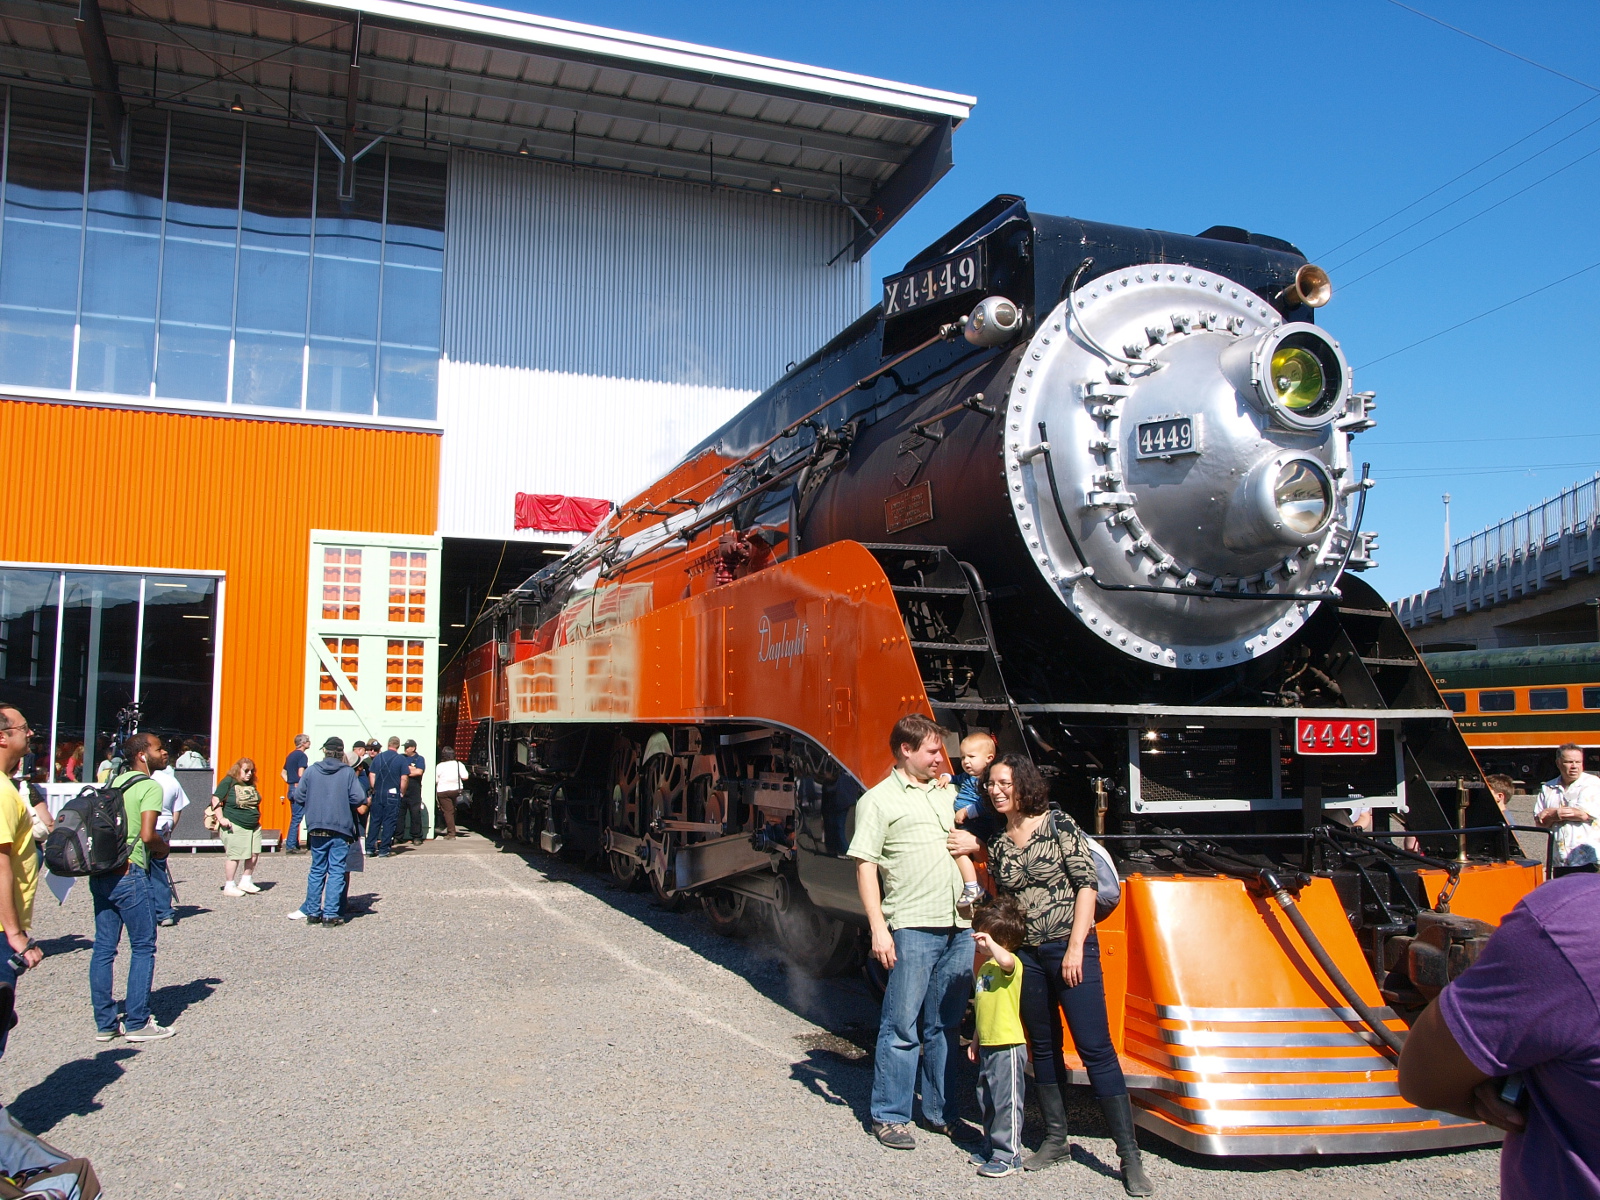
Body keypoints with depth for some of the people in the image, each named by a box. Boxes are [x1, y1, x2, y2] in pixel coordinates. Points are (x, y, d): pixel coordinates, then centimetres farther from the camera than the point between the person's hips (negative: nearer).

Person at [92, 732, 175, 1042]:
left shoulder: (114, 782, 15)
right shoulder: (150, 787, -9)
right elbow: (148, 835, -19)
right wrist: (164, 848, 1)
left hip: (100, 873, 8)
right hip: (129, 873, -8)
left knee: (104, 947, 10)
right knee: (143, 947, 1)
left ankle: (104, 1023, 15)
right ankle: (137, 1023, 4)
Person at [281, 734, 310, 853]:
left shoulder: (291, 755, 17)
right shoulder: (302, 755, -10)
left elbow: (283, 773, 21)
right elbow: (301, 774, -21)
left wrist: (290, 782, 15)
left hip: (292, 789, 9)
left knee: (295, 817, 14)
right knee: (296, 818, -8)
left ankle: (295, 844, 17)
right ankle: (290, 846, -10)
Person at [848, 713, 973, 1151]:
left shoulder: (947, 793, 17)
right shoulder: (878, 800, -2)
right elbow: (864, 867, -7)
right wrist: (878, 929, -14)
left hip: (959, 926, 6)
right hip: (913, 926, -6)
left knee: (945, 1026, 13)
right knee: (902, 1026, -1)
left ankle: (939, 1111, 24)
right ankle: (889, 1116, 10)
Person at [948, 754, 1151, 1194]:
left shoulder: (1059, 826, -7)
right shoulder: (996, 843, 8)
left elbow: (1087, 883, -9)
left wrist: (1076, 947, -14)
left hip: (1070, 949, -5)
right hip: (1026, 955, 5)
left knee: (1096, 1049, -5)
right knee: (1043, 1048, 11)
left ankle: (1129, 1154, 0)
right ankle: (1056, 1140, 24)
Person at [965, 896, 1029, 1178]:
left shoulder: (1011, 964, -13)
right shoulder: (986, 966, 15)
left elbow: (1005, 959, -42)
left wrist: (989, 942, -34)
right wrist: (976, 1039, 23)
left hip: (1008, 1046, -10)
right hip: (988, 1045, 10)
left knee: (1006, 1102, -3)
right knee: (987, 1100, 17)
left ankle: (1008, 1156, 4)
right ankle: (991, 1147, 29)